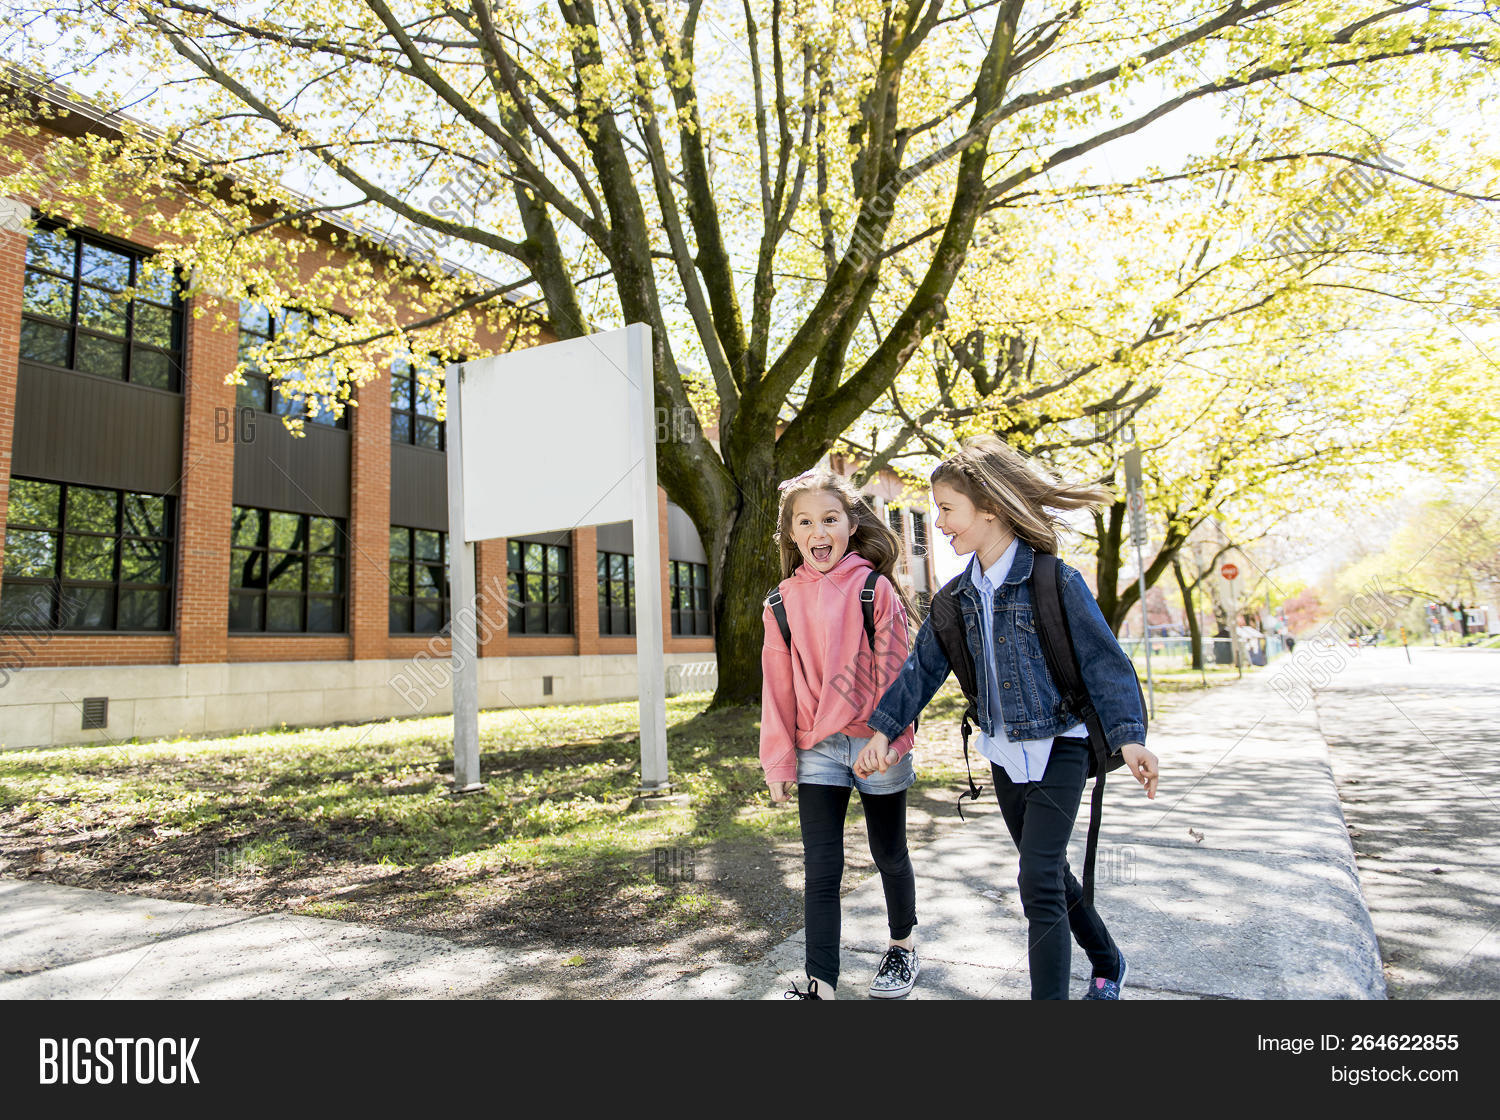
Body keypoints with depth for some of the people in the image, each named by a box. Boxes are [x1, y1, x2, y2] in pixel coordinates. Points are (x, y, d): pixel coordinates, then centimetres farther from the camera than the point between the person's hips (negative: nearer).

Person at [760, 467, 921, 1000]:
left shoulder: (875, 590, -7)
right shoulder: (783, 601, 2)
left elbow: (893, 669, -7)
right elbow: (778, 684, 4)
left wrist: (891, 739, -12)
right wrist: (778, 758, 3)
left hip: (876, 744, -2)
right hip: (817, 749, 2)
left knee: (889, 854, 17)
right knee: (820, 867, 1)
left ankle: (903, 944, 41)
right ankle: (821, 982, 11)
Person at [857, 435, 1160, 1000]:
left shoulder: (1054, 581, -14)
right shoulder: (955, 598, 3)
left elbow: (1101, 659, -13)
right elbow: (922, 667, 8)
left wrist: (1127, 736, -22)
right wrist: (885, 728, 2)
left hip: (1057, 747, -6)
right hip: (1003, 752, 6)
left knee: (1039, 883, -12)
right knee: (1050, 874, 19)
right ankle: (1107, 963, 43)